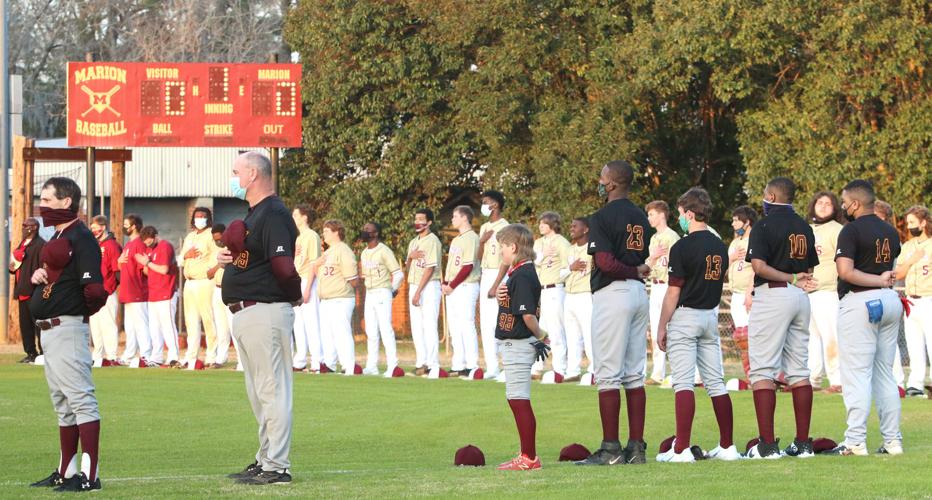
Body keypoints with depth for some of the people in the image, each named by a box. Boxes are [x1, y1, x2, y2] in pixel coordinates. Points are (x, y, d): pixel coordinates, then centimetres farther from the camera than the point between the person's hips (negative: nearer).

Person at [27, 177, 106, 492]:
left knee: (80, 399, -12)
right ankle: (66, 472, 26)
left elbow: (94, 289, -23)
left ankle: (89, 474, -15)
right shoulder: (58, 237, 17)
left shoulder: (80, 238, -14)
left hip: (67, 329, -11)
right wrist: (38, 276, 4)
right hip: (50, 331, 11)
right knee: (62, 405, 17)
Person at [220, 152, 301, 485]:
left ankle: (277, 466, -8)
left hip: (265, 313, -11)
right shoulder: (254, 214, 18)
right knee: (258, 393, 17)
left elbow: (284, 267, -26)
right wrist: (226, 258, 2)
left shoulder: (273, 214, -16)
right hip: (246, 315, 11)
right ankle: (266, 459, 25)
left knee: (271, 390, -8)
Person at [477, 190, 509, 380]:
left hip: (499, 276, -9)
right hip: (485, 275, 9)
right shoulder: (484, 228, 16)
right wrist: (482, 241, -2)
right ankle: (491, 367, 8)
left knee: (500, 322, -13)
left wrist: (495, 285, -19)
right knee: (485, 323, 6)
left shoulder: (504, 227, -10)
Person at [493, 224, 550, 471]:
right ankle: (528, 455, 20)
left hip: (518, 345, -11)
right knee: (517, 399, 15)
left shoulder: (522, 276, -18)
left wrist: (541, 337, -11)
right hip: (513, 345, 11)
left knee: (519, 400, -8)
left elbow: (528, 314, -23)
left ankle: (529, 457, -6)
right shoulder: (522, 273, 13)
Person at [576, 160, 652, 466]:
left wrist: (633, 272, -7)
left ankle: (611, 450, -8)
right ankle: (636, 448, 8)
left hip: (612, 294, -8)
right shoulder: (641, 217, 14)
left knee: (608, 375, -6)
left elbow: (605, 262, -20)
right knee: (635, 375, 9)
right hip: (639, 294, 8)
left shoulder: (603, 217, -11)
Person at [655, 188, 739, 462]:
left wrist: (661, 327, -8)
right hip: (711, 316, 7)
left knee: (683, 382, -9)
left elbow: (673, 292, -13)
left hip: (685, 316, -7)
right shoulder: (720, 247, 8)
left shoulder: (683, 247, -14)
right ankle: (727, 446, 9)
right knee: (716, 383, 9)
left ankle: (681, 449, -15)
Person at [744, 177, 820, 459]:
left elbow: (758, 265, -18)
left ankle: (767, 444, -14)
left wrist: (791, 279, -11)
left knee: (762, 370, -6)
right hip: (801, 298, 7)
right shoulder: (804, 228, 13)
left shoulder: (765, 225, -8)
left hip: (772, 296, -7)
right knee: (799, 370, 10)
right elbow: (809, 271, 16)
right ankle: (803, 443, 8)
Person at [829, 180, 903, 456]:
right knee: (885, 374, 12)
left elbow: (845, 271, -20)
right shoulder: (891, 232, 13)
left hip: (860, 301, -7)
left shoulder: (852, 230, -10)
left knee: (856, 374, -6)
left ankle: (855, 441, -9)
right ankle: (893, 440, 10)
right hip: (890, 300, 7)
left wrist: (878, 280, -13)